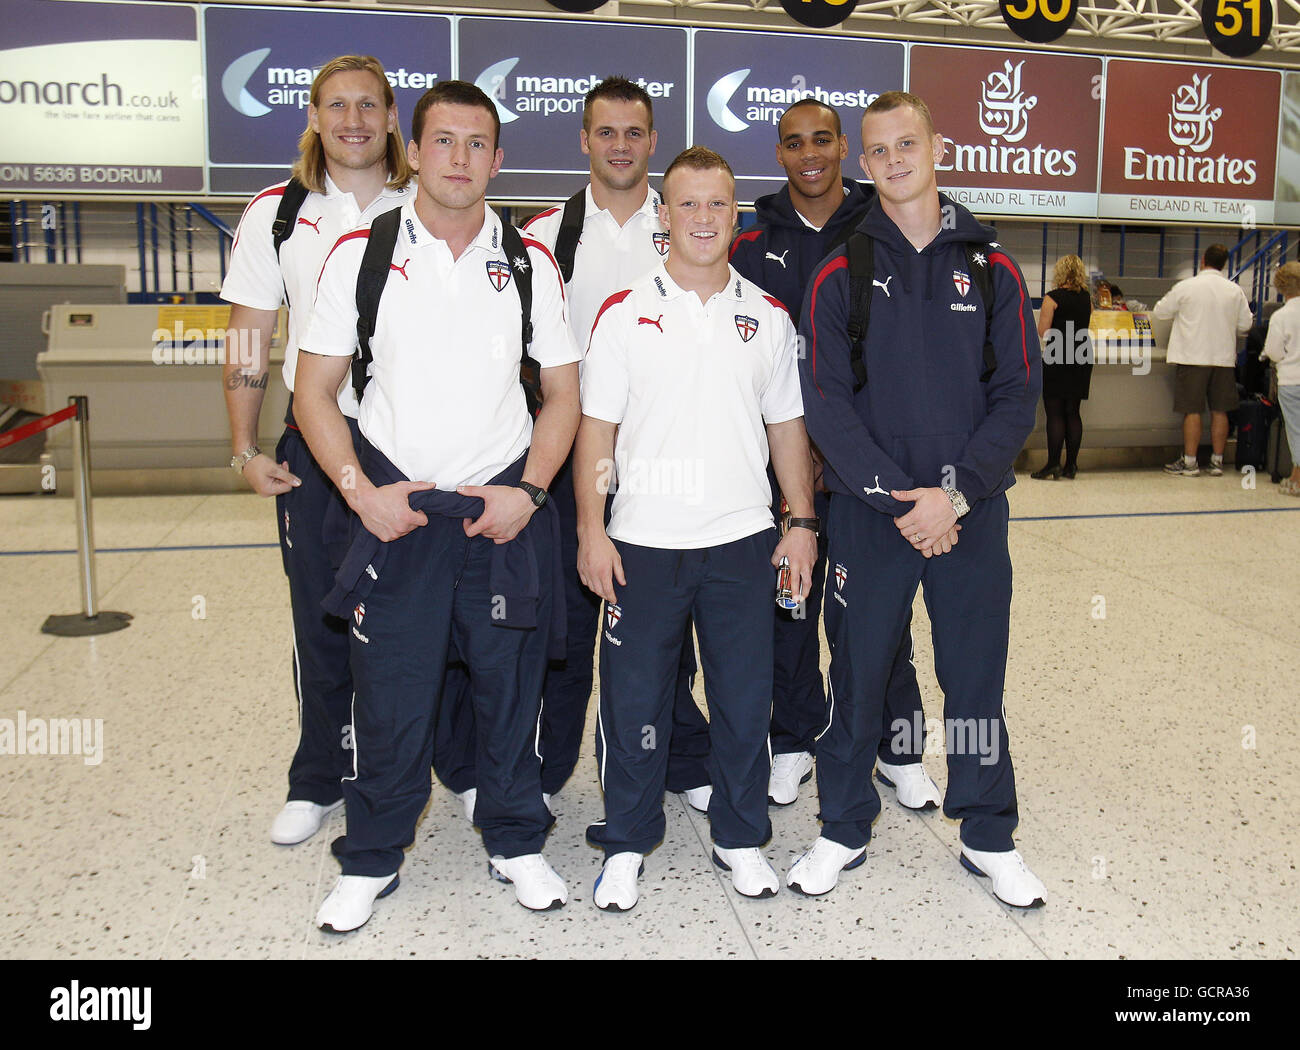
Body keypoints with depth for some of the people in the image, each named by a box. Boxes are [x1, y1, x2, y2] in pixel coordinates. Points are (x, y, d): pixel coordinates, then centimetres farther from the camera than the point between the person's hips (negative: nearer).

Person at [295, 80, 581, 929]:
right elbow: (315, 390, 3)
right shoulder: (361, 255, 0)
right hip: (396, 506, -1)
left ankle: (515, 841, 31)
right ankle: (372, 859, 27)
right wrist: (362, 490, -9)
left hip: (506, 510, 1)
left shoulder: (531, 265, 3)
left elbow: (562, 393, 7)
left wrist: (528, 491, -6)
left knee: (511, 683, 10)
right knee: (392, 691, 6)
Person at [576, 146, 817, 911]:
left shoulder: (767, 318, 8)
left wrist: (804, 520, 7)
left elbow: (787, 426, 13)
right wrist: (591, 530, -8)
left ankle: (741, 836, 28)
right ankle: (628, 842, 23)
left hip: (742, 539, 2)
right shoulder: (626, 314, 0)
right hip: (644, 540, -2)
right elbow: (596, 427, -1)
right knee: (634, 697, 5)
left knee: (745, 696, 9)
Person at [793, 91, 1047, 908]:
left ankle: (989, 835, 27)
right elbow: (826, 402, -5)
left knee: (977, 672, 9)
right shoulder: (841, 274, 1)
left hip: (973, 510, 1)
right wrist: (896, 496, -14)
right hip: (868, 511, -1)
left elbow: (1018, 394, 1)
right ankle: (844, 829, 26)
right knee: (859, 670, 8)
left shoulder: (991, 269, 5)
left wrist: (957, 492, -12)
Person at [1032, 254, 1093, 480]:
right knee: (1073, 413, 10)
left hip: (1057, 359, -6)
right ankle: (1071, 465, 11)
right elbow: (1083, 327, 14)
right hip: (1082, 358, 6)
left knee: (1055, 413, -3)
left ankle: (1053, 464, -5)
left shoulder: (1053, 298, -9)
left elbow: (1043, 331, -10)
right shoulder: (1087, 298, 8)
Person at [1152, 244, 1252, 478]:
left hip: (1193, 357, -3)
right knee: (1219, 411, 9)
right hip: (1224, 357, 3)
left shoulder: (1185, 287, -8)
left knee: (1192, 410, 1)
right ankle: (1217, 461, 16)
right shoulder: (1235, 290, 1)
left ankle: (1189, 462, 4)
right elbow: (1245, 325, 8)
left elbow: (1160, 312, 3)